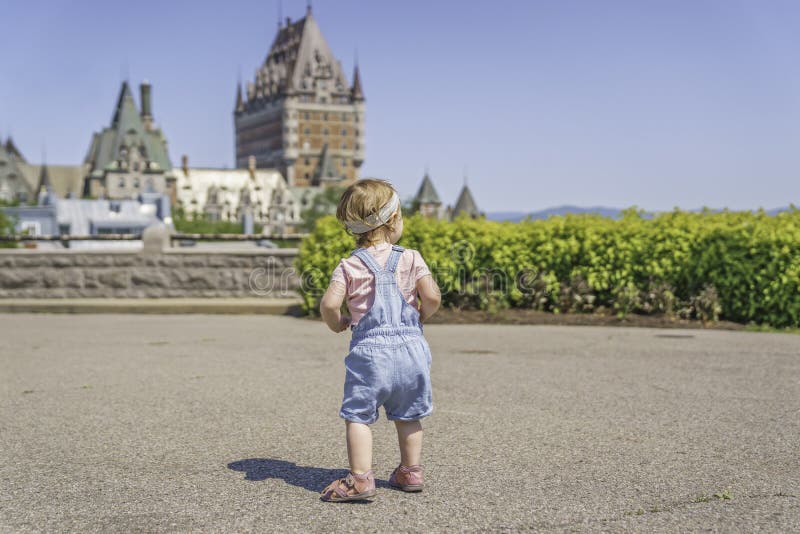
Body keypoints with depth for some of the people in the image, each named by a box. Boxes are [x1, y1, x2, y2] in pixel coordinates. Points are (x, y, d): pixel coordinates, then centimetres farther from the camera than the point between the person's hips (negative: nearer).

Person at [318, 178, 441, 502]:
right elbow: (432, 297, -8)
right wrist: (421, 316, 12)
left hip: (369, 348, -2)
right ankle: (410, 472, 25)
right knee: (407, 415, 18)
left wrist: (337, 324, 8)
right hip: (410, 345, 3)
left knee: (358, 415, 2)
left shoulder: (349, 266, -2)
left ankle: (360, 478, -5)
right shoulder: (411, 259, 0)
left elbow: (329, 304, -12)